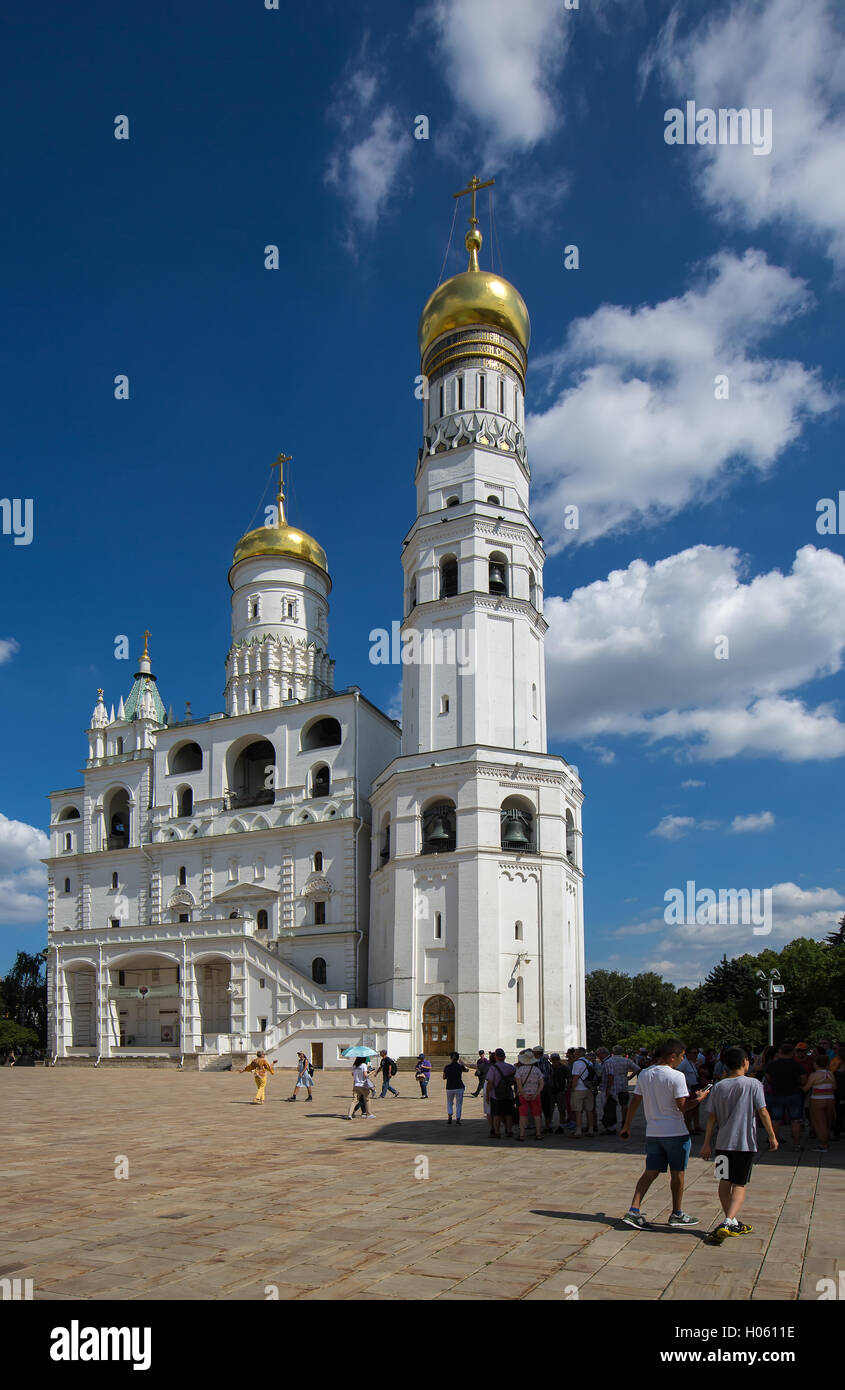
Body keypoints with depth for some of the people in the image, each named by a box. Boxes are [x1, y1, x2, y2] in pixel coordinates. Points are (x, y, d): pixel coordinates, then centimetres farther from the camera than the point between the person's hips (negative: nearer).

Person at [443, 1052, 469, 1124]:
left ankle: (449, 1115, -2)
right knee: (458, 1104, 12)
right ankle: (457, 1119, 8)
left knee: (449, 1103, 19)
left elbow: (444, 1077, 6)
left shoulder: (447, 1067, -6)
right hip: (459, 1087, -1)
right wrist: (462, 1063, 29)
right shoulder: (460, 1066, -6)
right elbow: (467, 1069, 16)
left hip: (449, 1088, 1)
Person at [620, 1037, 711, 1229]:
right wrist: (698, 1098, 0)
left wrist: (626, 1125, 16)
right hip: (675, 1133, -5)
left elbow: (634, 1101, 8)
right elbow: (682, 1106, -16)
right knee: (677, 1173, 11)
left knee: (650, 1172, 8)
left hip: (652, 1132, 5)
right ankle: (677, 1214, 23)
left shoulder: (644, 1074, 4)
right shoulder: (676, 1076, -15)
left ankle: (633, 1211, -3)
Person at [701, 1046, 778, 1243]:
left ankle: (733, 1223, 22)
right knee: (739, 1185, 1)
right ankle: (728, 1222, -16)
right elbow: (763, 1112, -7)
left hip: (723, 1143, 3)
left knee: (724, 1183, 16)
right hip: (746, 1143, -3)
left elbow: (711, 1118, 5)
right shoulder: (753, 1084, -5)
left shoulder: (718, 1087, 4)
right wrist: (772, 1136, 4)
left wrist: (707, 1143, 10)